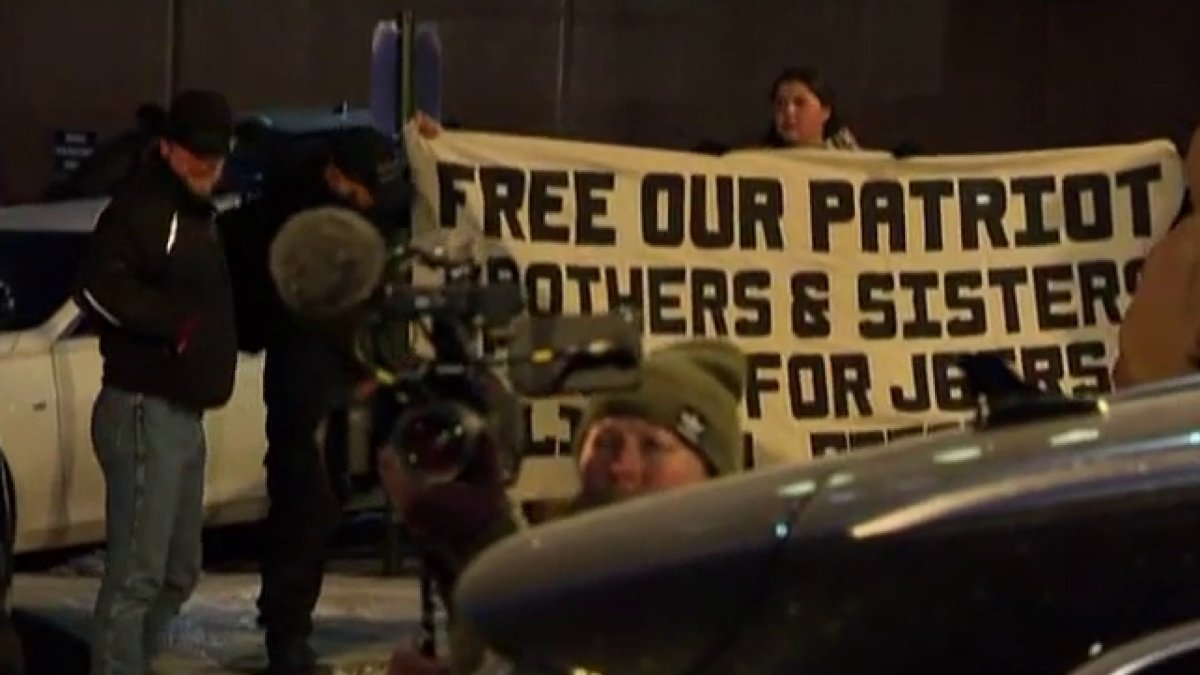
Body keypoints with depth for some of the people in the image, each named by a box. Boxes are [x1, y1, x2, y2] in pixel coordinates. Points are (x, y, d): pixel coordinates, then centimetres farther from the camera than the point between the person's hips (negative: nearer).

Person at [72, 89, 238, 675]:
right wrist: (175, 321, -27)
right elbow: (98, 288, -28)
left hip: (183, 413, 10)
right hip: (145, 411, -10)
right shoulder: (140, 209, -13)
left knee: (178, 571, 17)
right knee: (138, 574, -12)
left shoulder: (195, 216, 18)